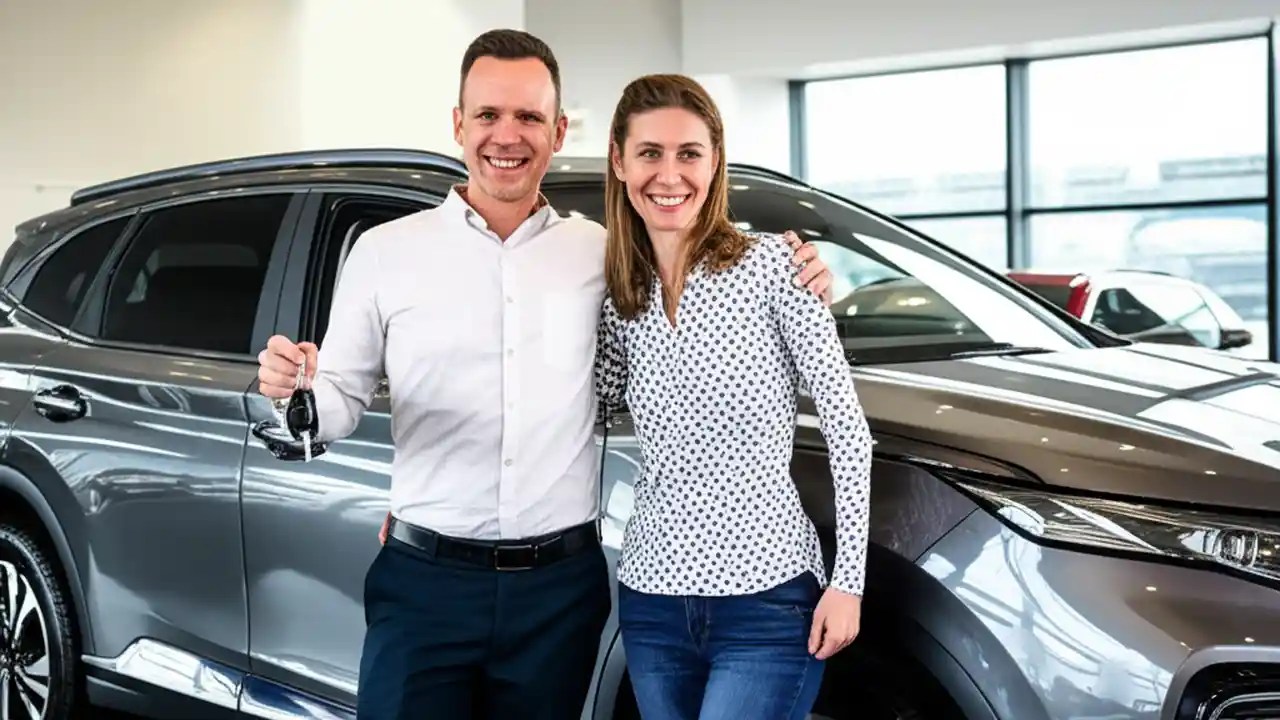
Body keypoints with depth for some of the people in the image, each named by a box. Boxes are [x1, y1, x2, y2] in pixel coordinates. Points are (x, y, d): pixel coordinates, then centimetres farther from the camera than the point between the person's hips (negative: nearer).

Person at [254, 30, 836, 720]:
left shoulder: (602, 254, 5)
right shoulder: (385, 252, 2)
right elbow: (340, 403, 5)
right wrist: (296, 390, -17)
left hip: (561, 588, 1)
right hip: (424, 583, -1)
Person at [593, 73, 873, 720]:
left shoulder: (770, 266, -7)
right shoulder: (618, 299, 7)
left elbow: (846, 425, -6)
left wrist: (848, 579, -9)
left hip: (767, 598, -5)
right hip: (651, 599, 5)